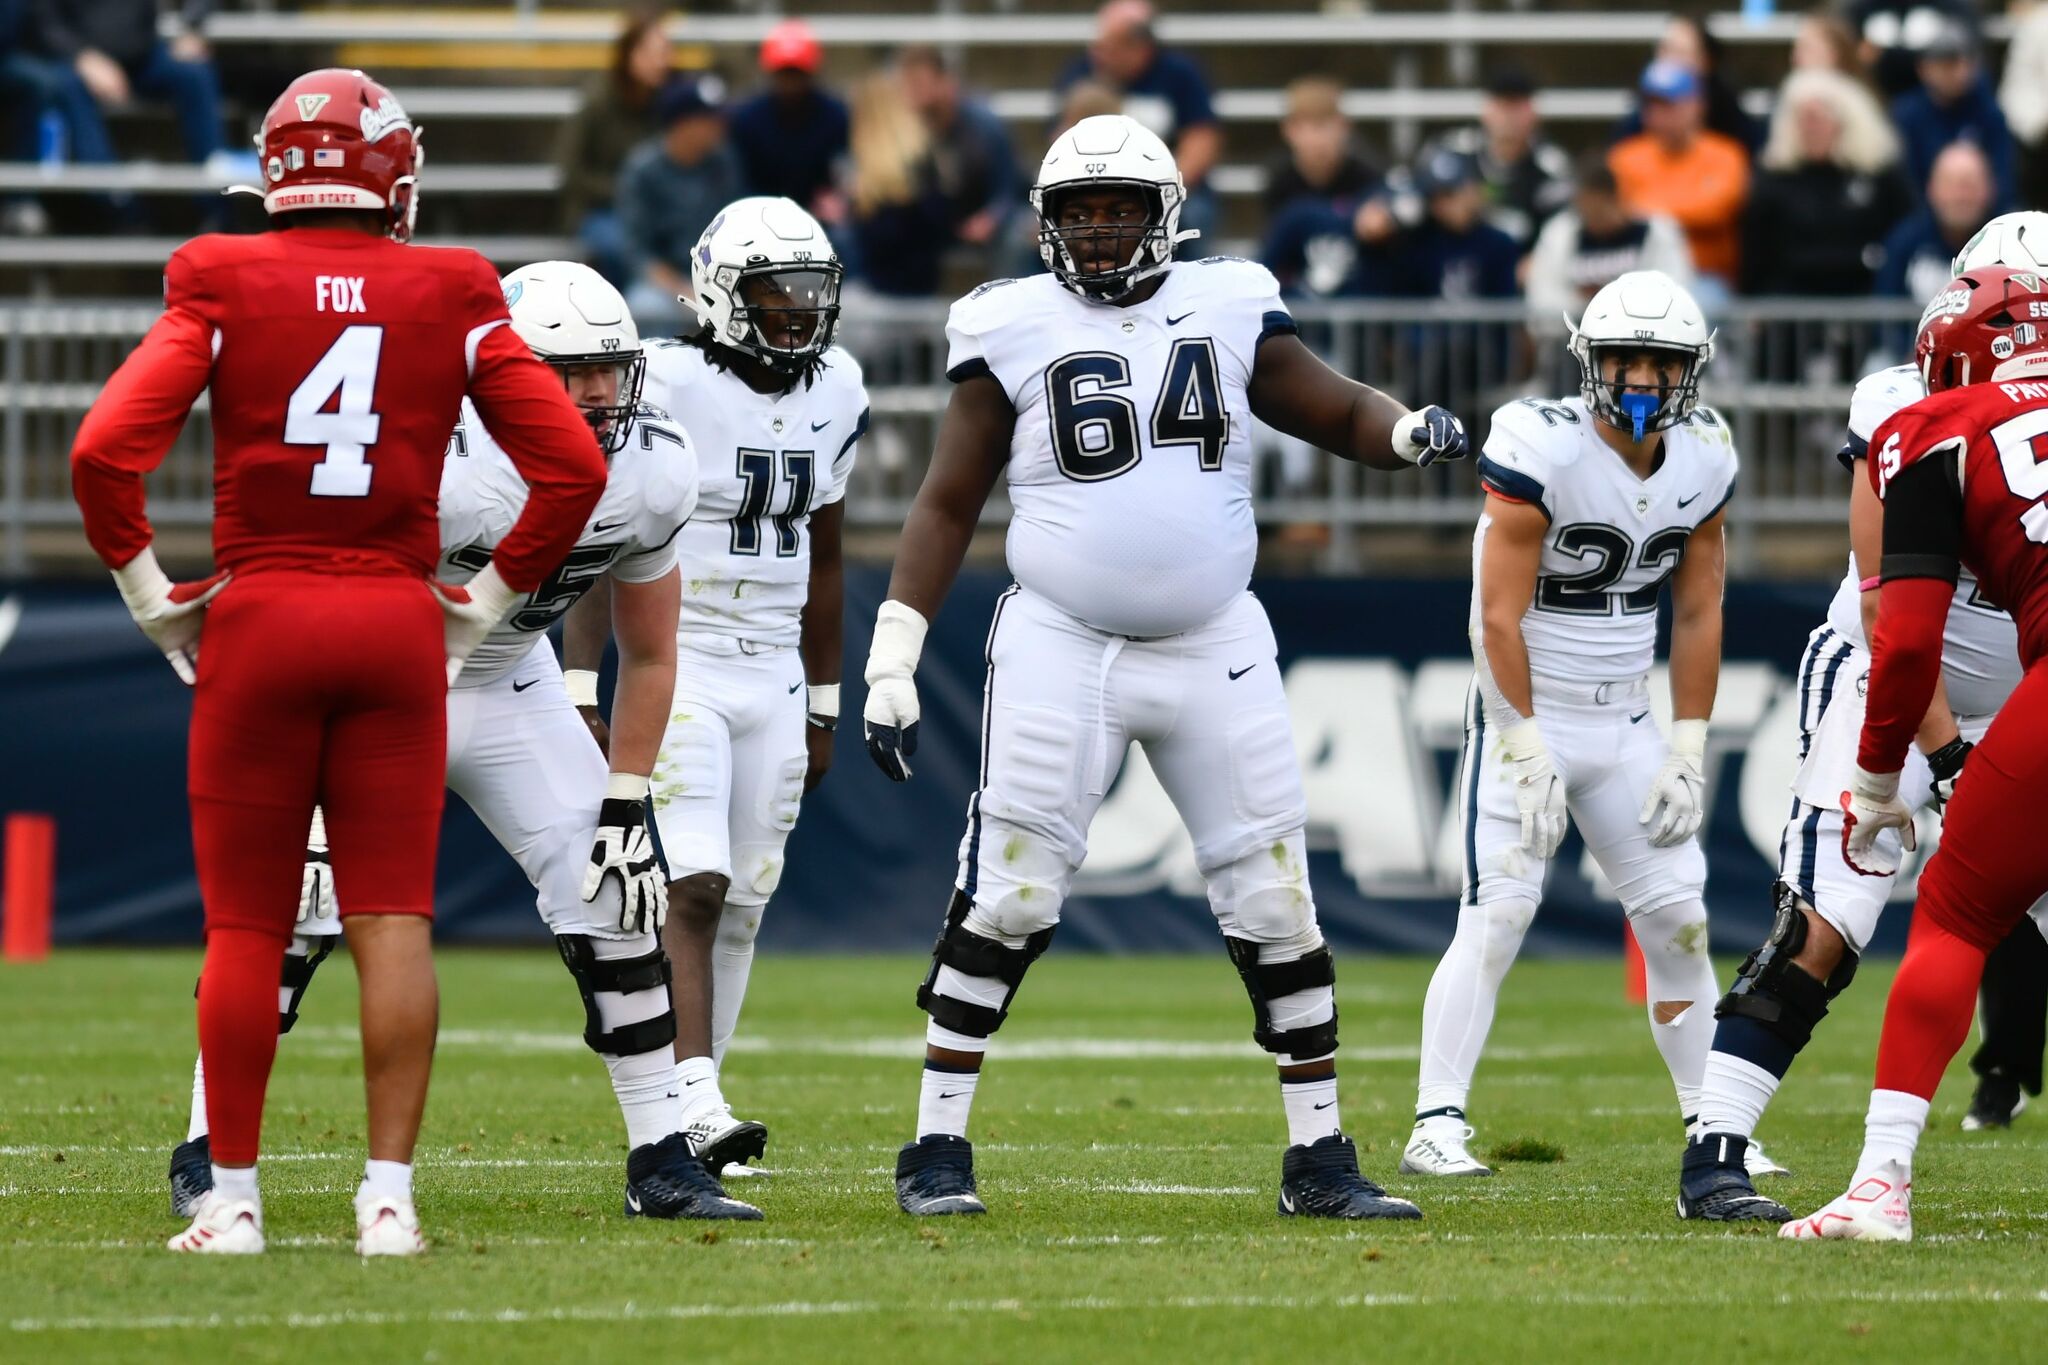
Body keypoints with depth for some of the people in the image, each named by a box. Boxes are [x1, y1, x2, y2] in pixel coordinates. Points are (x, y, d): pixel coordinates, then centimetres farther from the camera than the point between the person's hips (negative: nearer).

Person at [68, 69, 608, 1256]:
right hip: (399, 624, 1)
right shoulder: (452, 301, 1)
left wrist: (154, 595, 1)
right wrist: (487, 602, 10)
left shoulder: (224, 290, -4)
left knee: (245, 926, 7)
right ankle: (390, 1196, -2)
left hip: (257, 623, -1)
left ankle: (234, 1196, 10)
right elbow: (574, 467, 0)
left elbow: (105, 453, -12)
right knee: (394, 920, 2)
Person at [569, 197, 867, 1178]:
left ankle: (683, 1122, 12)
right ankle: (696, 1105, -24)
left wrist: (824, 708, 19)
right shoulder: (668, 386, -12)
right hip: (682, 663, -6)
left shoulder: (834, 393, 8)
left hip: (776, 675, 6)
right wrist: (579, 695, -16)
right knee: (697, 886, -17)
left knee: (741, 904, 5)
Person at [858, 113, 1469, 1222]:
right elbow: (948, 505, 5)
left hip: (1212, 651, 2)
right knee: (1004, 902, -7)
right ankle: (937, 1149, 2)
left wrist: (1410, 431, -11)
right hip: (1059, 651, -2)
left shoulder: (1231, 314, 5)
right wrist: (893, 657, -1)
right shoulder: (1015, 333, 1)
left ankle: (1319, 1157, 11)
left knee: (1278, 908, 2)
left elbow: (1341, 414, 13)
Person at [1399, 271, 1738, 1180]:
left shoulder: (1702, 461, -1)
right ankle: (1435, 1128, -14)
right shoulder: (1543, 451, -19)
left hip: (1624, 724, 6)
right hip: (1527, 710, -6)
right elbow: (1498, 618, -18)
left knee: (1678, 918, 4)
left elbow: (1697, 614, 6)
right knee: (1498, 912, -15)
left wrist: (1687, 752, 1)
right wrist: (1527, 754, -18)